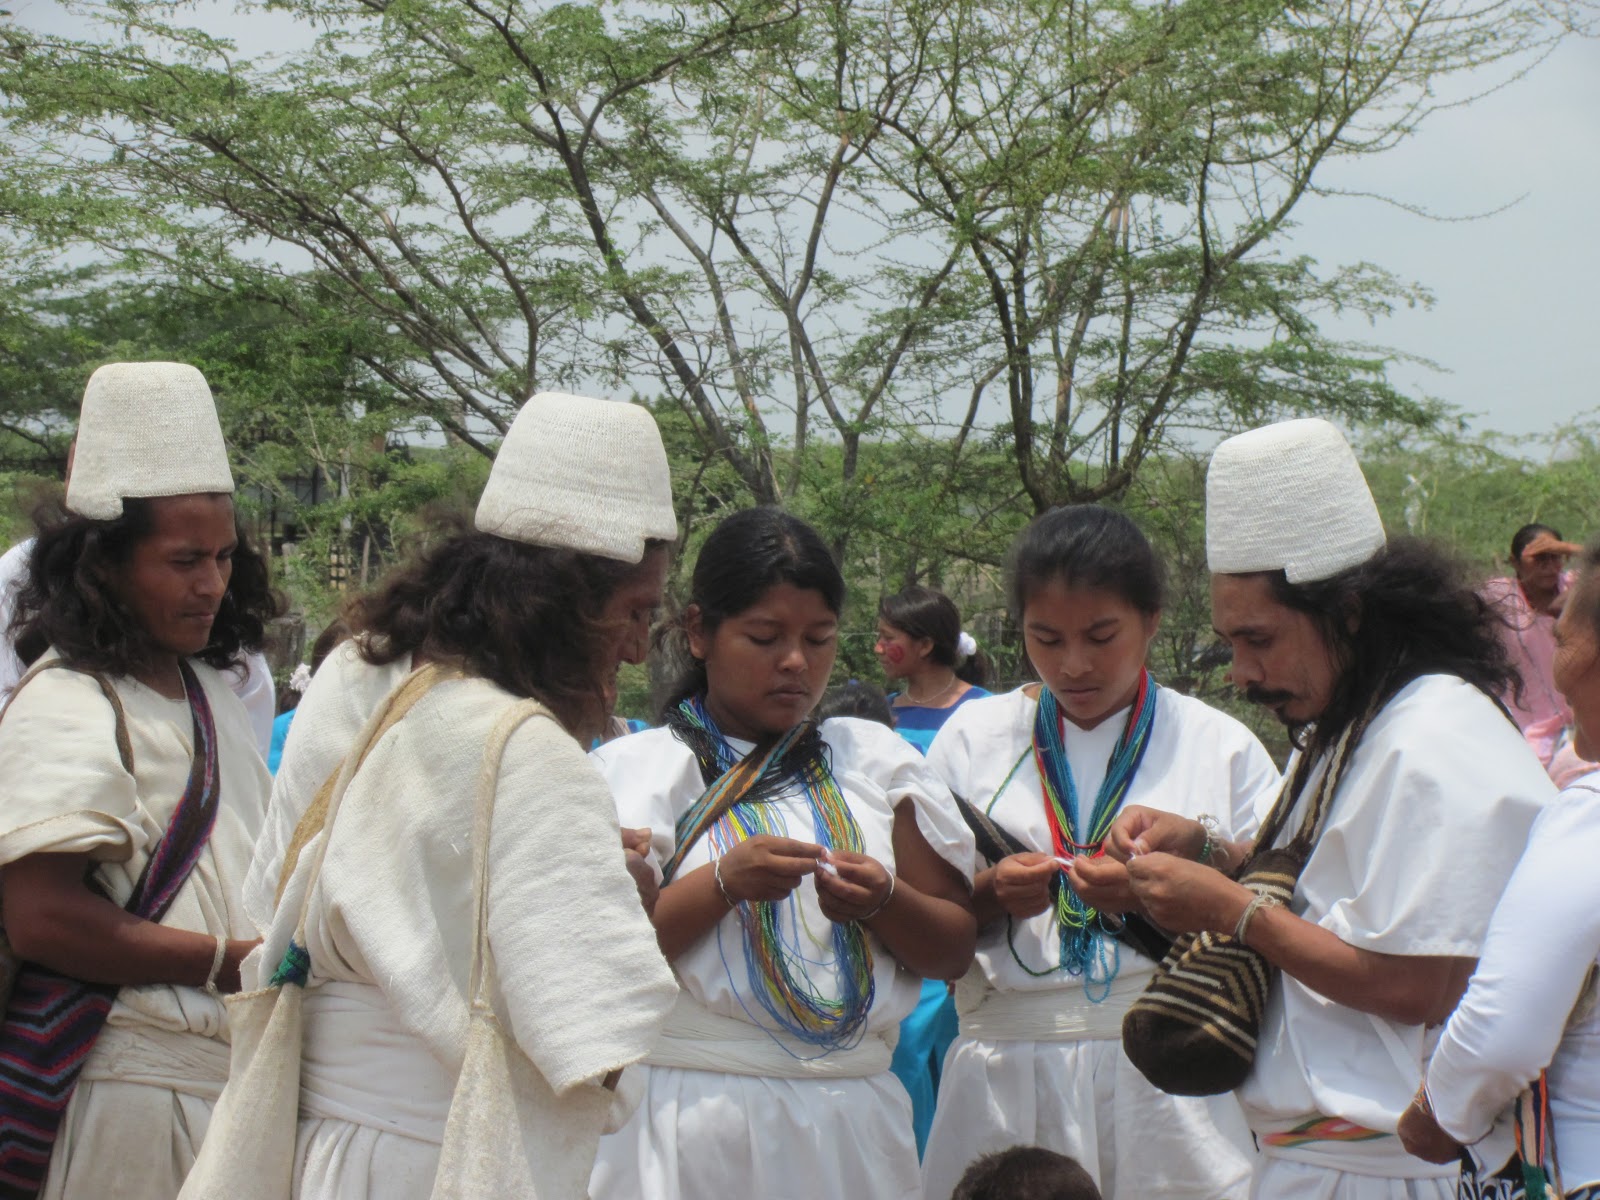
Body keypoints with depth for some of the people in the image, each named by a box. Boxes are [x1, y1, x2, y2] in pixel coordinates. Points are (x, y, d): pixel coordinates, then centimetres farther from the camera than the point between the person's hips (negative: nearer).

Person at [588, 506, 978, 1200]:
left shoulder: (875, 760, 10)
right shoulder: (631, 770, 2)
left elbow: (954, 952, 7)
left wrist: (883, 901, -12)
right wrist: (723, 882, -20)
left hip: (847, 1122, 3)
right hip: (685, 1120, -3)